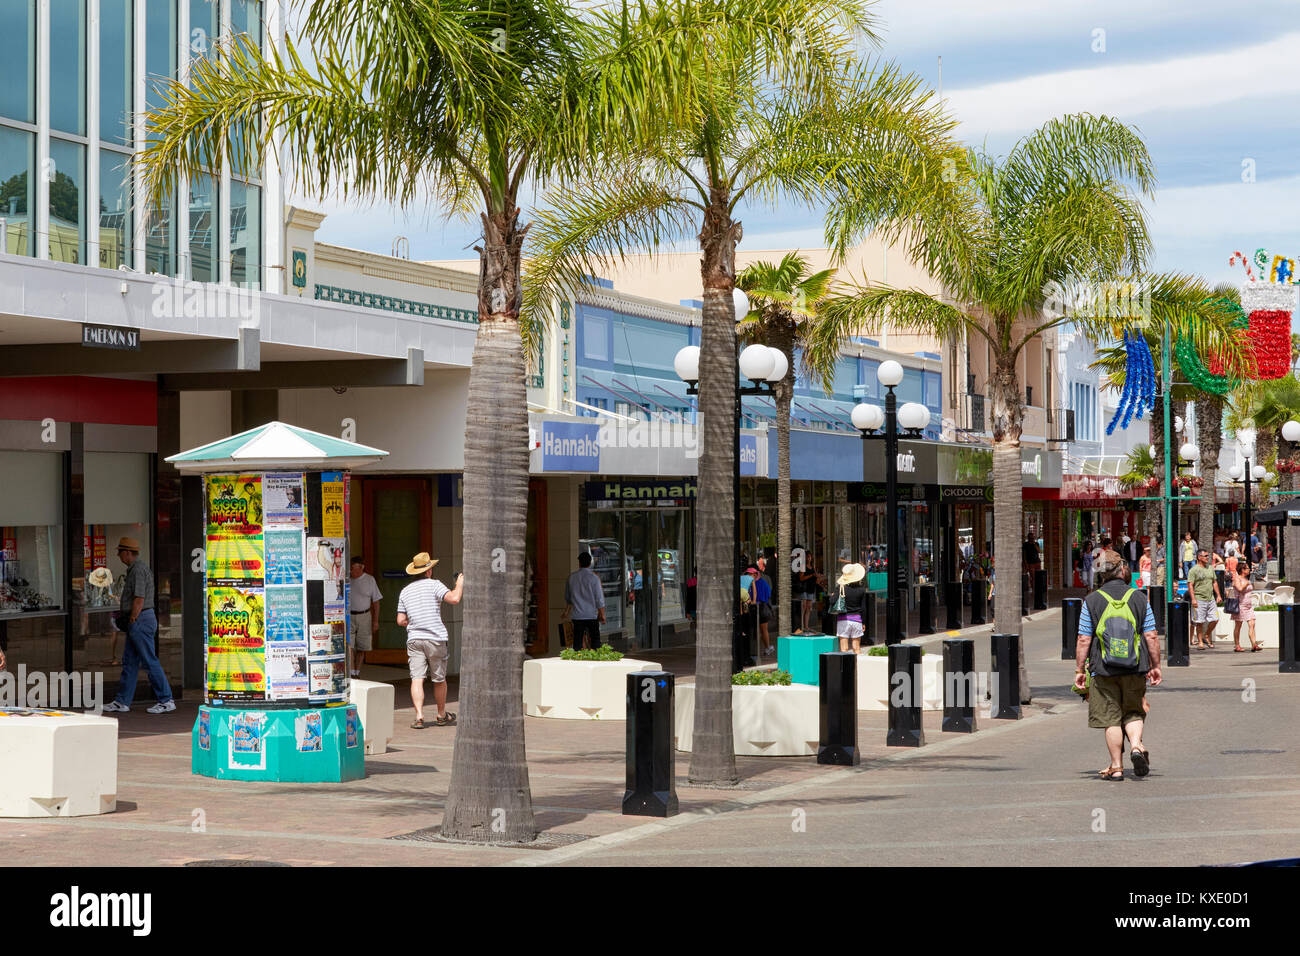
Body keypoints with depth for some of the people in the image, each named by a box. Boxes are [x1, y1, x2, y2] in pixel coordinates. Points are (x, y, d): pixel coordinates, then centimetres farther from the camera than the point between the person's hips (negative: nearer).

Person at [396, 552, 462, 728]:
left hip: (414, 639, 3)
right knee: (439, 679, 11)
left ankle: (419, 716, -17)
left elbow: (401, 621, 11)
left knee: (417, 678, -4)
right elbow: (454, 599, -18)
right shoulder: (434, 585, -3)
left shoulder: (405, 591, 12)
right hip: (436, 638, -3)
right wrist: (460, 583, 0)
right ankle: (442, 716, 23)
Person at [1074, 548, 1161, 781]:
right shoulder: (1139, 598, 1)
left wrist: (1079, 670, 4)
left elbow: (1084, 640, -3)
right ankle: (1136, 745, -10)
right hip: (1135, 670, 1)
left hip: (1104, 671, -1)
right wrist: (1156, 666, 10)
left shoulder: (1091, 601, -3)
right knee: (1133, 713, 16)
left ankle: (1116, 767, 6)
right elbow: (1151, 637, 1)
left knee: (1111, 718, 5)